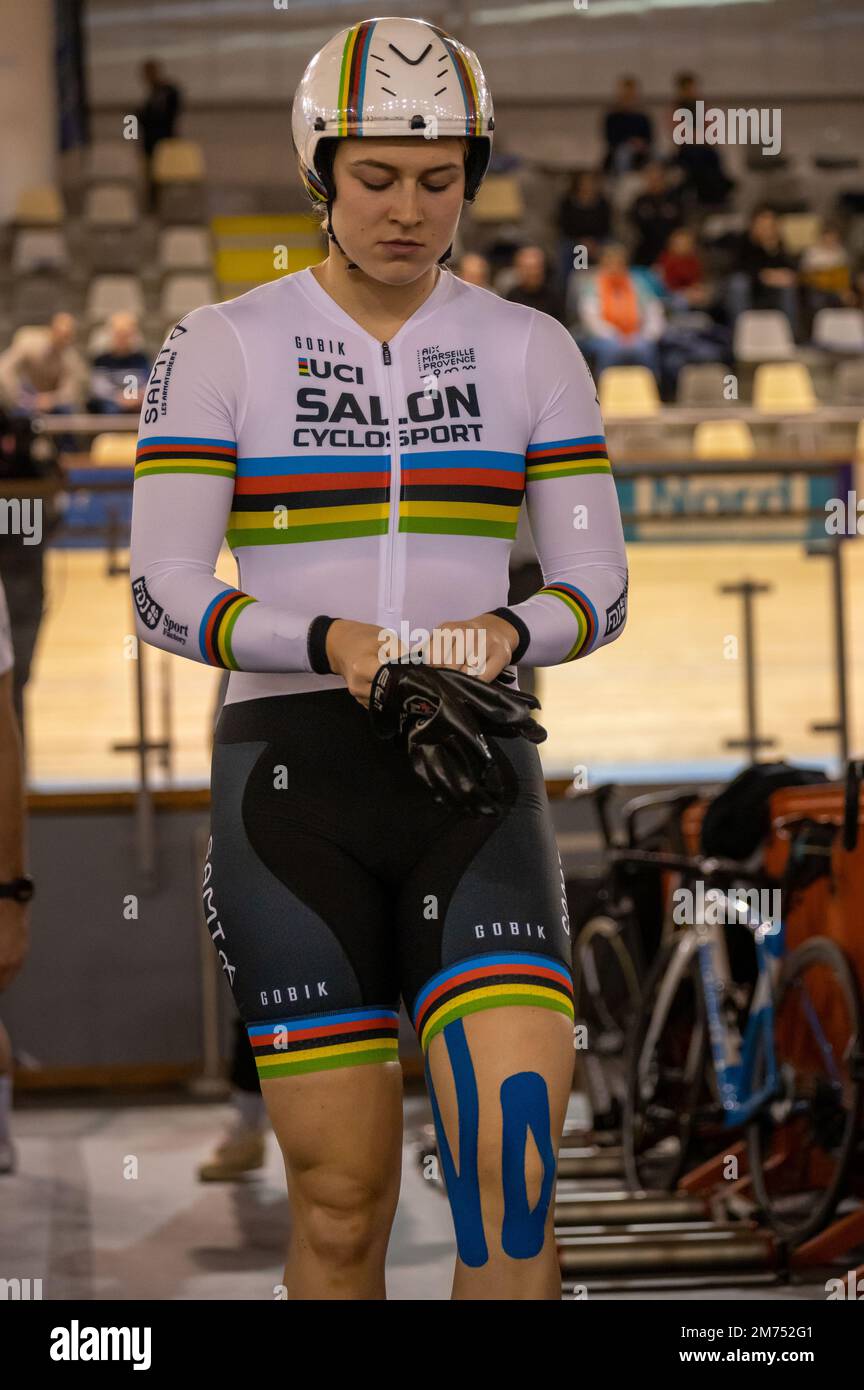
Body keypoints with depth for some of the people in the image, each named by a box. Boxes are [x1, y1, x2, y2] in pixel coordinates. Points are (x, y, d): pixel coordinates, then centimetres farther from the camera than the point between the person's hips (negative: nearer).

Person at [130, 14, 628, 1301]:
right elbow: (166, 595, -6)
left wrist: (506, 635, -18)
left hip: (471, 776, 1)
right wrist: (332, 644, -23)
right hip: (291, 774, -1)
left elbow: (596, 586, 5)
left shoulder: (530, 351, 6)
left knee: (515, 1163, -17)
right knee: (342, 1198, 0)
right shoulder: (221, 347, 0)